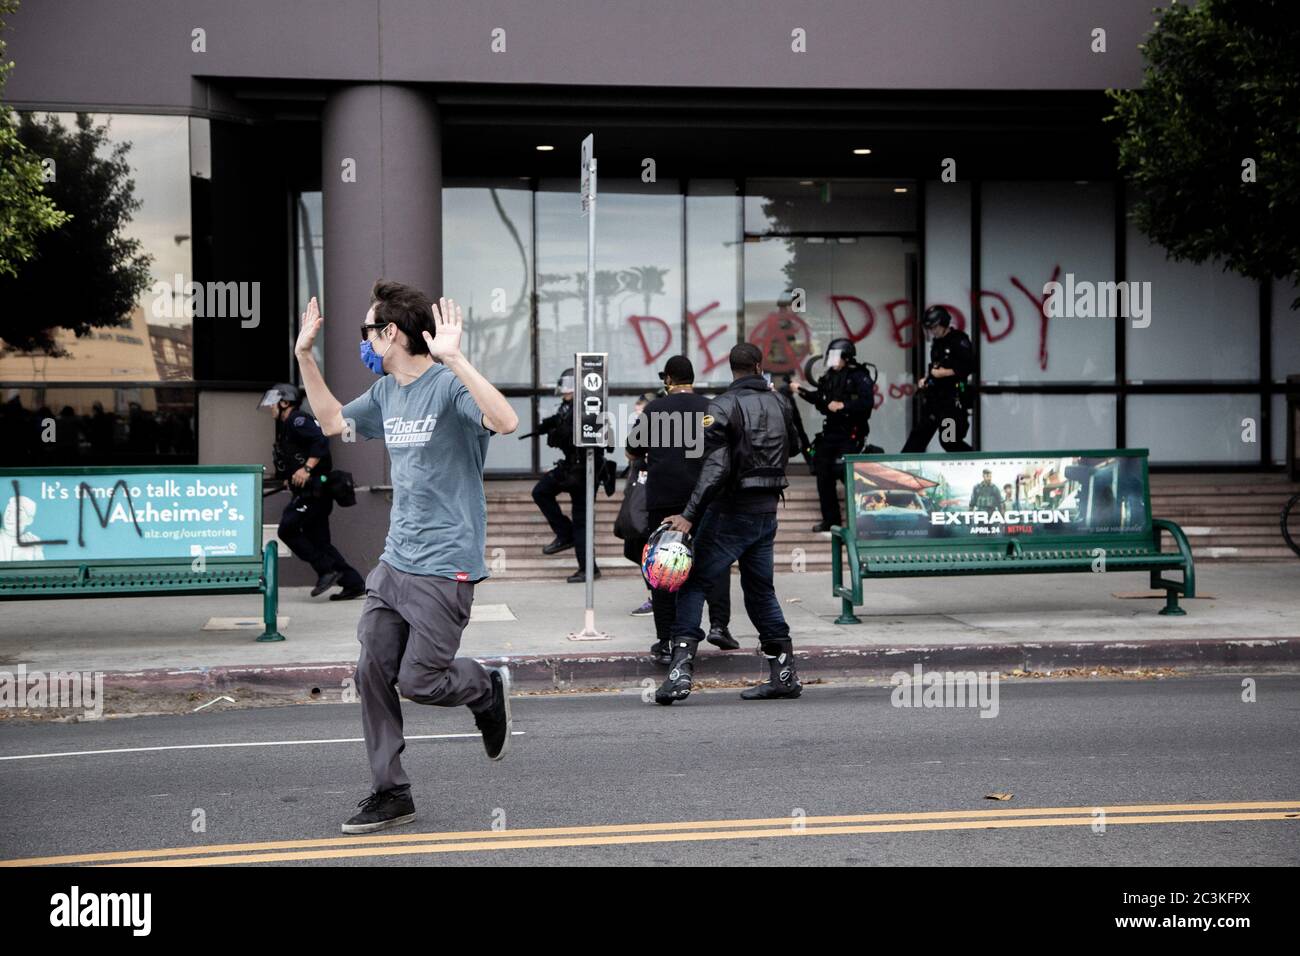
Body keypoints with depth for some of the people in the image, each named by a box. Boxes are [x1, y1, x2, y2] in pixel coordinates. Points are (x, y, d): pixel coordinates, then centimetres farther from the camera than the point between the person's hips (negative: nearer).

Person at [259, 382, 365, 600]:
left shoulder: (297, 419, -9)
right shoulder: (285, 426, 23)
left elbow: (320, 440, -23)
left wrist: (306, 468, -28)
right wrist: (288, 478, 15)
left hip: (314, 489, -10)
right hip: (309, 491, 10)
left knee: (287, 529, -11)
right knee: (318, 539, 7)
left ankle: (327, 570, -9)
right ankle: (353, 582, 7)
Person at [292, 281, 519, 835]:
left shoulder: (447, 385, -15)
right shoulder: (386, 393, 11)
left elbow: (506, 422, -32)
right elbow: (332, 422, 26)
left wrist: (454, 359, -39)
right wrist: (304, 356, 18)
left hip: (445, 568, -8)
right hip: (394, 562, 8)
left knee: (418, 681, -5)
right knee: (373, 675, 4)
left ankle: (488, 689, 27)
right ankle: (390, 793, 15)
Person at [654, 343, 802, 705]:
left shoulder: (723, 406, -12)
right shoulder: (778, 403, 8)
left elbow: (715, 467, -21)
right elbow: (793, 445, 24)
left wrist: (690, 515, -23)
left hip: (731, 512, -6)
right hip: (767, 511, 6)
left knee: (693, 585, -1)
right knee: (760, 589, 16)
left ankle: (681, 670, -12)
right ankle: (784, 674, 17)